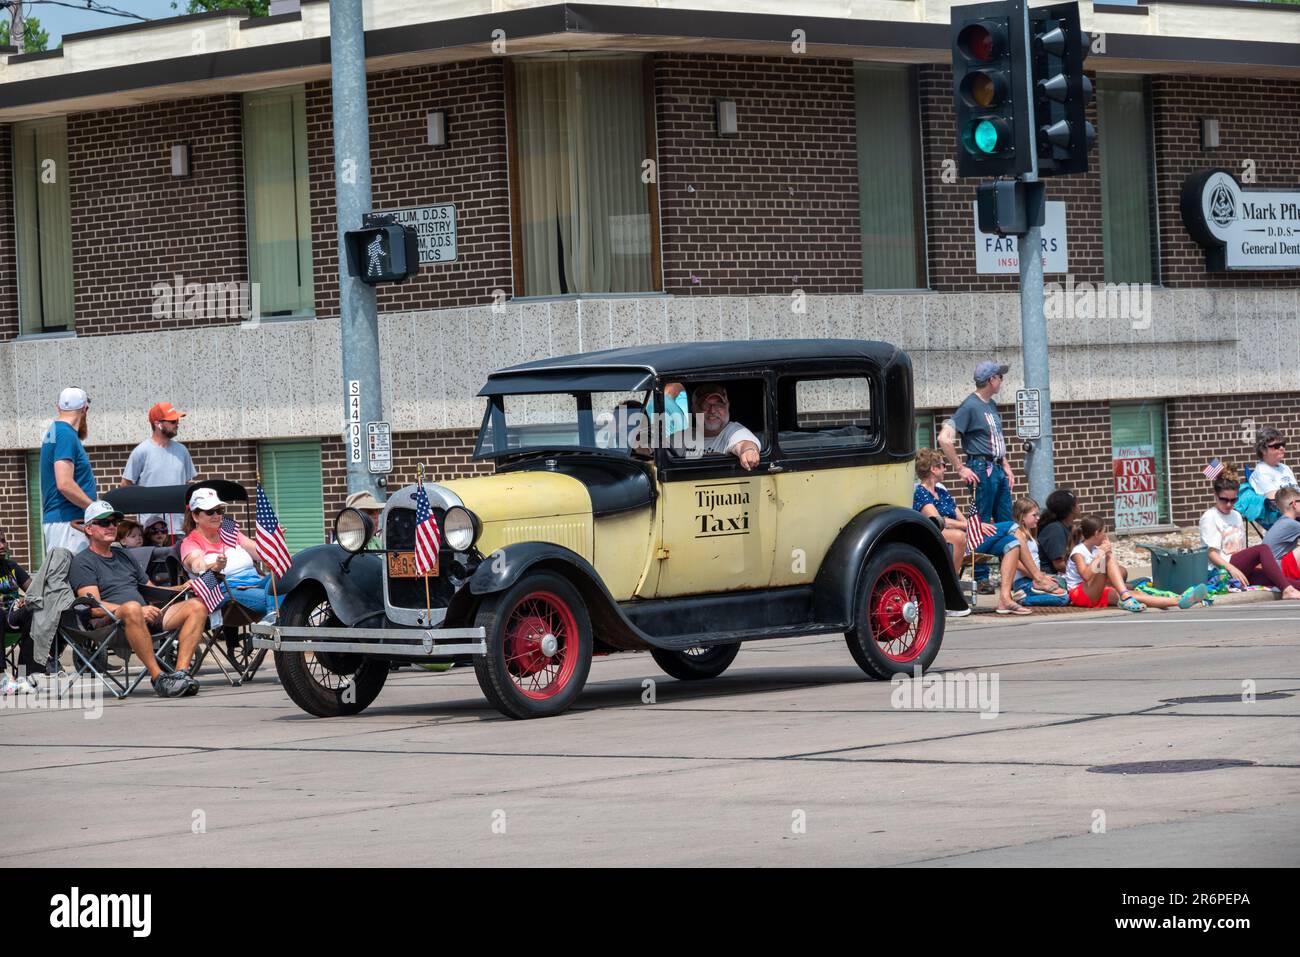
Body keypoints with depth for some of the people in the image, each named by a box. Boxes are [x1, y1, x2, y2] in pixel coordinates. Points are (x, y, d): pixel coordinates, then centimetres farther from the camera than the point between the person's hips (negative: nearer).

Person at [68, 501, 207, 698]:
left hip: (146, 617, 7)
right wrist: (132, 610, -20)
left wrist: (180, 589, 11)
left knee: (196, 606, -12)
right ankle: (158, 677, -41)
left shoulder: (123, 556, 31)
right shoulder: (83, 562, 6)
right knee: (132, 608, -42)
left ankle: (180, 672, -27)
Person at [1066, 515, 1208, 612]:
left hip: (1097, 593, 7)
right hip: (1080, 594, -7)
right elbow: (1086, 575, -28)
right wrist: (1100, 554, -22)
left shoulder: (1094, 549, 18)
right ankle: (1125, 597, -37)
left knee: (1135, 595, -16)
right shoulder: (1078, 552, -8)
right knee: (1108, 559, -25)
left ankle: (1179, 601, -32)